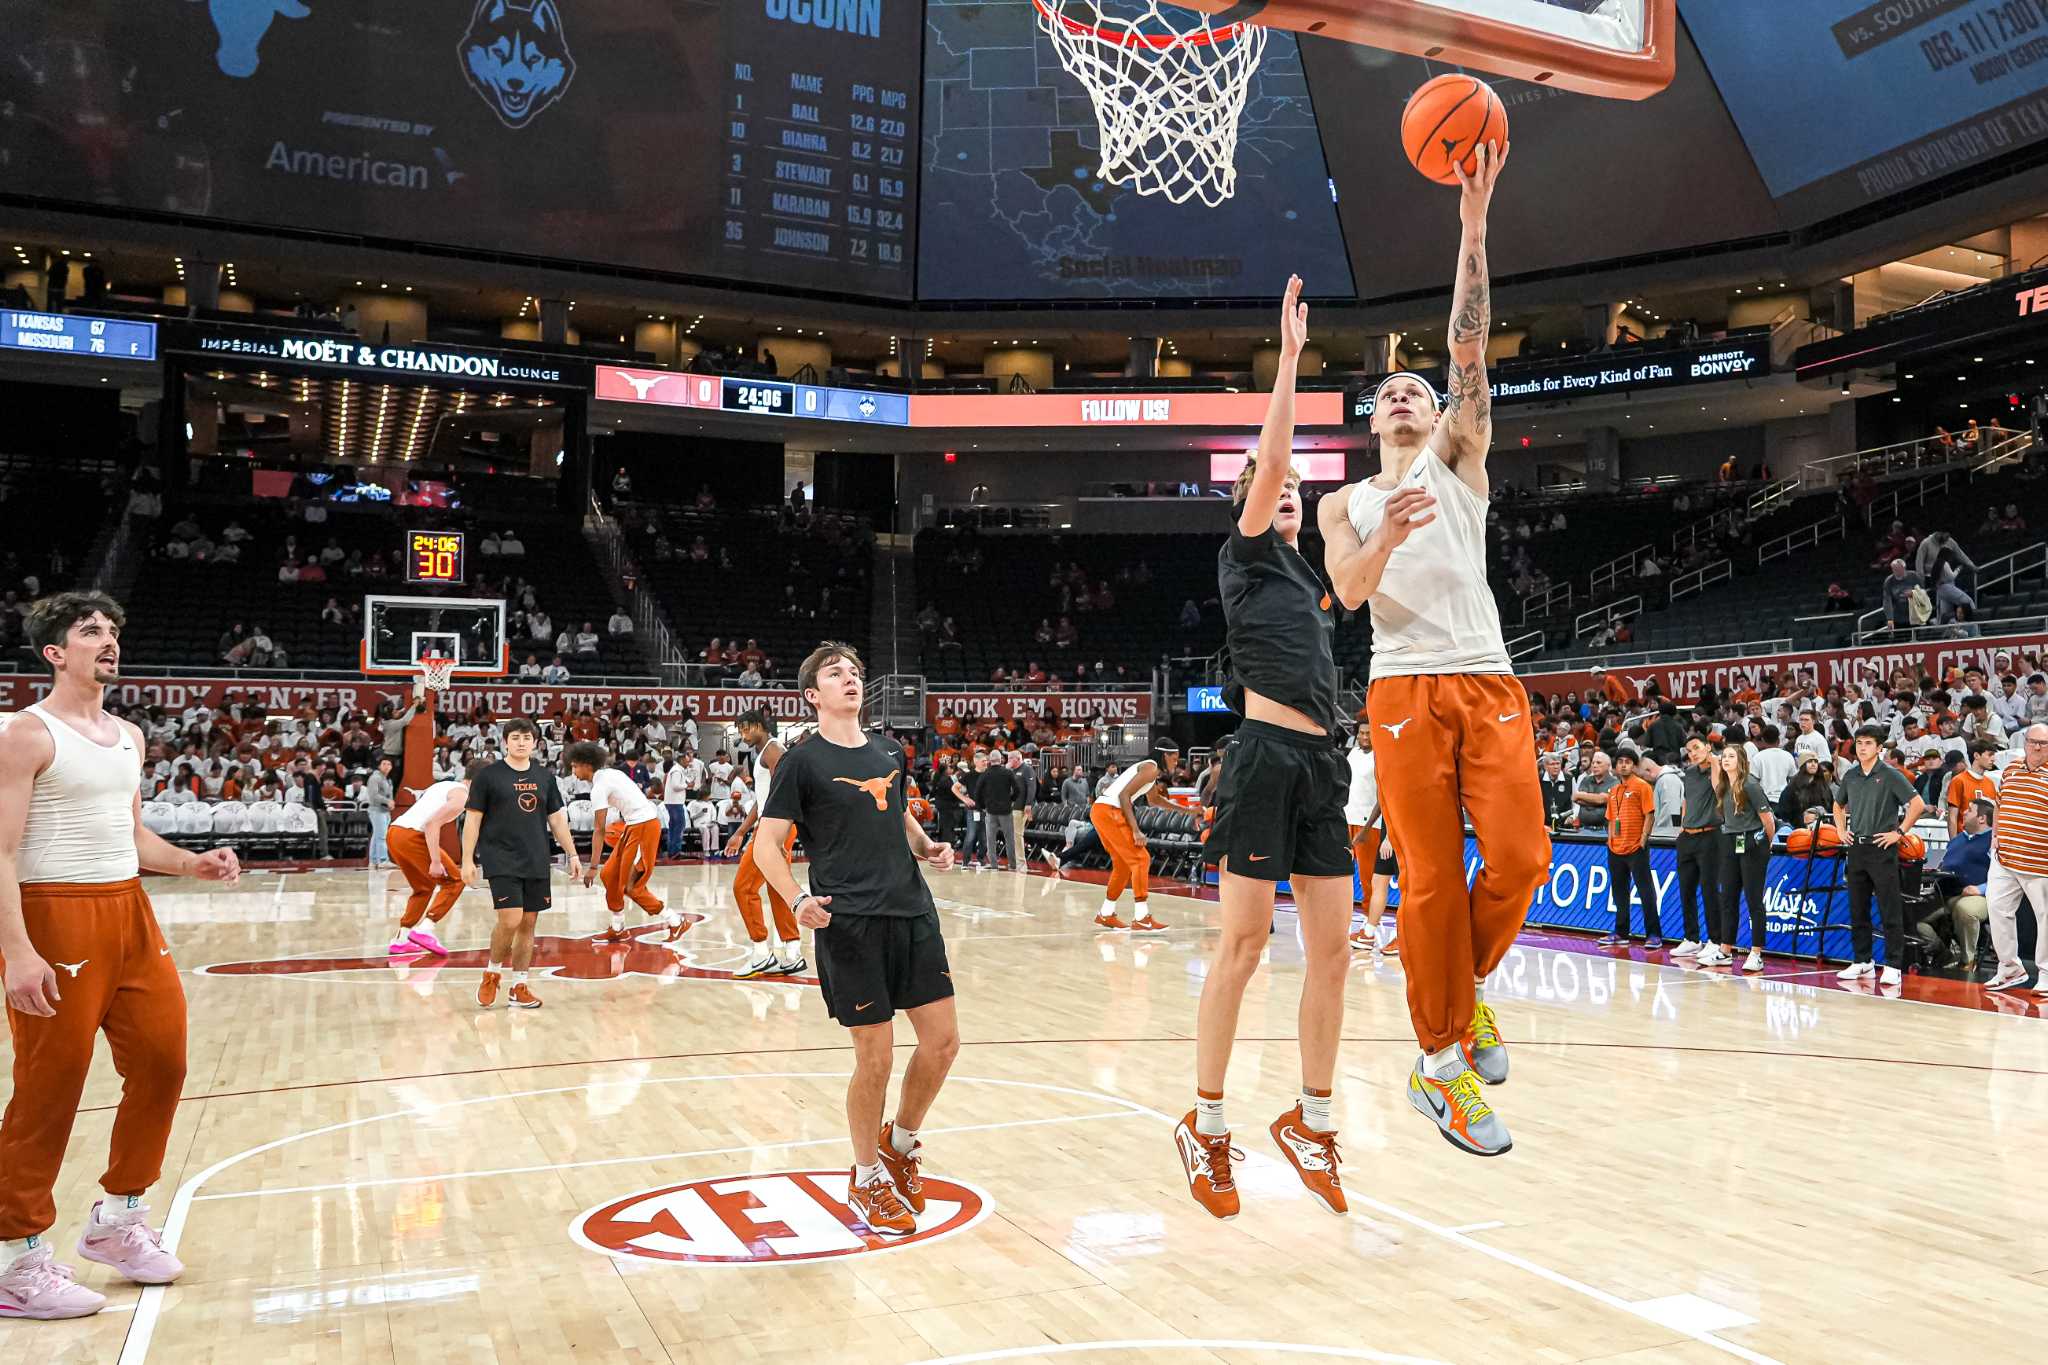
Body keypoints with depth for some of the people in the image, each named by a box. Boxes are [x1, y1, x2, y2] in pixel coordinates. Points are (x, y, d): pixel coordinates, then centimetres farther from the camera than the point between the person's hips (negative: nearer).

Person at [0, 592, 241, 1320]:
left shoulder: (128, 736, 14)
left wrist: (194, 863, 7)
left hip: (130, 912, 8)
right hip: (58, 916, -8)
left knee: (162, 1060, 9)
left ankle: (117, 1219, 27)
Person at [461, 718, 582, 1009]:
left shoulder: (545, 777, 10)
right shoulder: (488, 776, -2)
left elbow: (556, 819, 14)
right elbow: (473, 819, -2)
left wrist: (572, 855, 10)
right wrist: (467, 860, -8)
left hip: (536, 863, 5)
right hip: (501, 861, -5)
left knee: (529, 923, 5)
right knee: (510, 919, -15)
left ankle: (519, 987, 15)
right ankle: (492, 974, 10)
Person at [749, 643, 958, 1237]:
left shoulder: (889, 752, 13)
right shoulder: (802, 762, -4)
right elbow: (766, 844, -6)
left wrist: (925, 847, 8)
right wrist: (798, 899, -22)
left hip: (912, 912, 6)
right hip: (849, 922, -6)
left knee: (942, 1039, 5)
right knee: (876, 1056, -1)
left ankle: (900, 1143, 30)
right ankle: (867, 1181, 20)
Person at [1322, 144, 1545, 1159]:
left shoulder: (1459, 461, 16)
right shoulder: (1344, 504, 17)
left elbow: (1471, 354, 2)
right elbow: (1347, 593, -2)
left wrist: (1474, 228, -7)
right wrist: (1386, 538, -23)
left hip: (1487, 682, 1)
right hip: (1404, 688, -1)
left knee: (1519, 857, -11)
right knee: (1431, 877, -5)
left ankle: (1466, 986, 18)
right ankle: (1442, 1064, 5)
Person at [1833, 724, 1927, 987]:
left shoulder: (1890, 775, -6)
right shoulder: (1850, 776, 11)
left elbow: (1917, 804, -11)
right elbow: (1838, 805, 27)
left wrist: (1899, 832, -11)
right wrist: (1841, 830, 14)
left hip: (1882, 848, -6)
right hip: (1856, 848, 6)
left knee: (1890, 911, -4)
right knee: (1857, 909, 10)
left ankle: (1893, 967, -1)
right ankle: (1862, 962, 18)